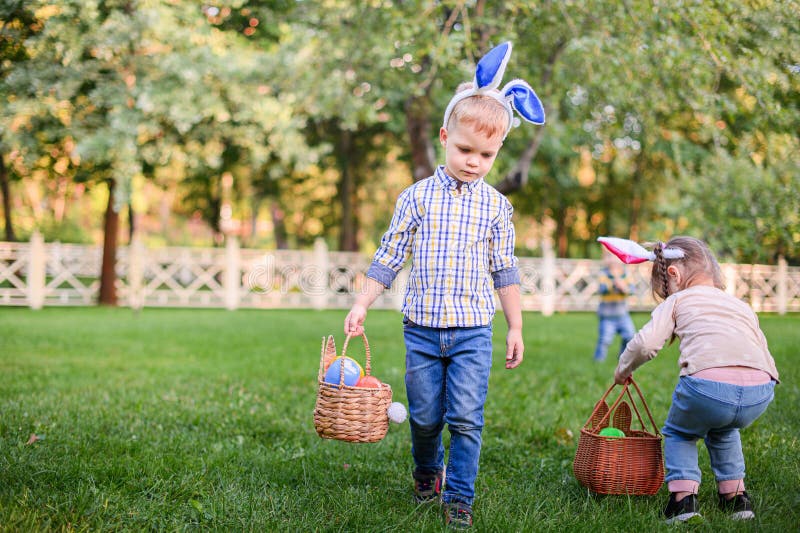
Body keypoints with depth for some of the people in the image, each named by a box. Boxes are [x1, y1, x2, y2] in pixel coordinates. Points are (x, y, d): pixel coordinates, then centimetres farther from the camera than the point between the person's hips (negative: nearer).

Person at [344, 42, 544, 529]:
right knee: (425, 416, 10)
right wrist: (361, 305, 0)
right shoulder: (417, 197, 0)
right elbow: (389, 256, 4)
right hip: (422, 327, 1)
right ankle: (427, 471, 37)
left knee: (466, 418, -4)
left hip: (473, 330, 0)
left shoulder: (496, 206, 2)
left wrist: (516, 328, 7)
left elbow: (505, 270, 7)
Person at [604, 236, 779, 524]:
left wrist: (623, 368, 25)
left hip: (708, 384, -5)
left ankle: (683, 497, 9)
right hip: (761, 391, 5)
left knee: (679, 433, 26)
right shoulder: (742, 306, 33)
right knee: (723, 431, 37)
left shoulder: (678, 301, 18)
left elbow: (646, 343, 5)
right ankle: (736, 497, 32)